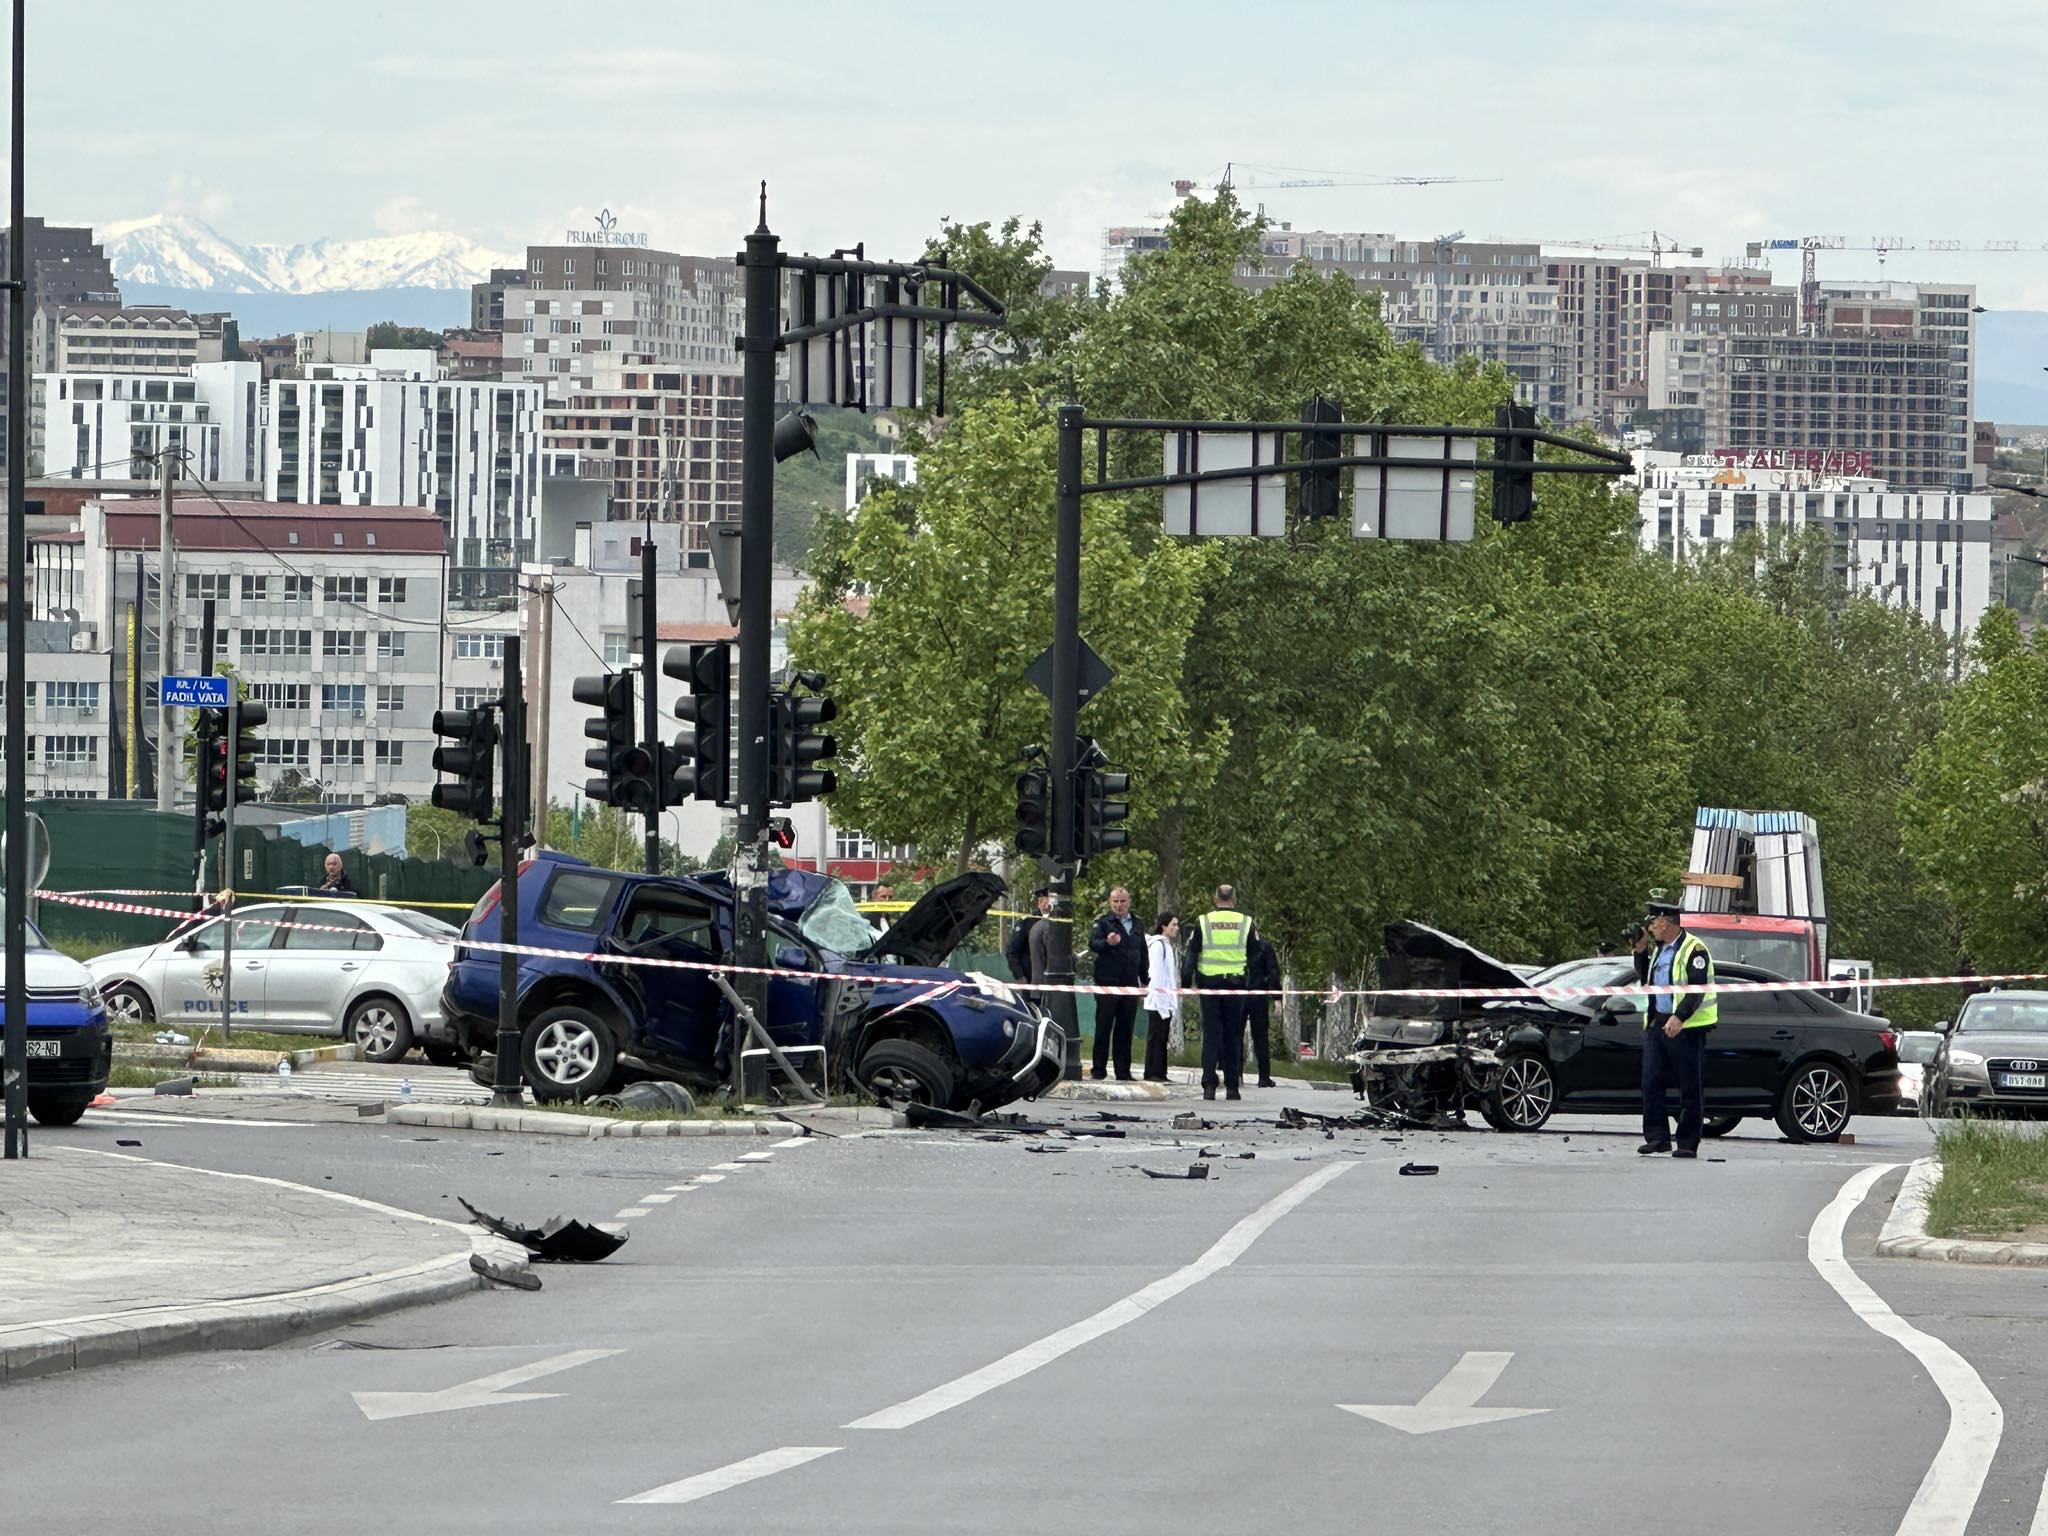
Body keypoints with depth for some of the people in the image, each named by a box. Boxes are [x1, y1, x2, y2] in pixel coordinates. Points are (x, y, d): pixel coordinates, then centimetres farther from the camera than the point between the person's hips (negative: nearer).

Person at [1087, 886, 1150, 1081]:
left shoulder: (1136, 925, 16)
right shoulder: (1103, 922, 0)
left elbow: (1142, 954, 23)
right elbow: (1093, 944, -16)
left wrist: (1145, 980, 21)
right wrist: (1107, 942, -36)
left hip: (1130, 985, 5)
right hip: (1107, 983, -5)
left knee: (1125, 1030, 7)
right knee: (1103, 1028, -2)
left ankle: (1123, 1071, 11)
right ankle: (1099, 1071, 1)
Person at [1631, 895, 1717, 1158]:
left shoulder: (1694, 949, -10)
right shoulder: (1657, 948, 16)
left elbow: (1697, 989, -17)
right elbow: (1645, 979, 26)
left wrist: (1679, 1018, -28)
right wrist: (1640, 952, 12)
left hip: (1687, 1027, -8)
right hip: (1656, 1024, 8)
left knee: (1690, 1088, -1)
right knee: (1651, 1083, 0)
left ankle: (1688, 1144, 1)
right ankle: (1657, 1137, 3)